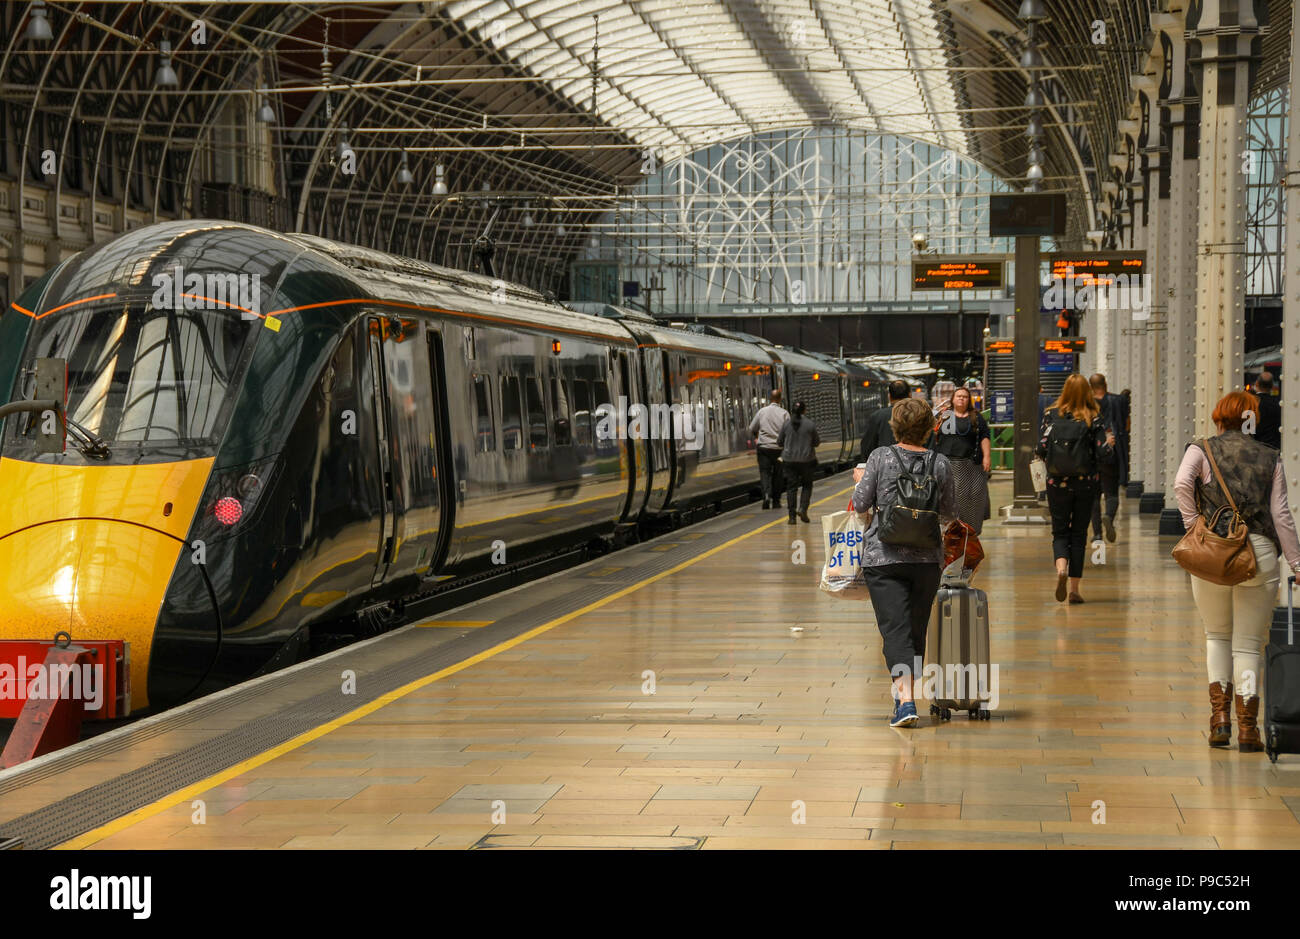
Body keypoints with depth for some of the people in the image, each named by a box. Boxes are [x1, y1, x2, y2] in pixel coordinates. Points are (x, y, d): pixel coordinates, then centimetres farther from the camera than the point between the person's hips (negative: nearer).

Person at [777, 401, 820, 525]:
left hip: (790, 460, 1)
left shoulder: (787, 423, -4)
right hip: (806, 459, -1)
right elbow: (816, 442, -1)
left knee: (791, 487, 5)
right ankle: (803, 508, -3)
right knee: (807, 485, 16)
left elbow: (779, 442, 4)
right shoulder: (810, 424, -8)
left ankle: (792, 516, 1)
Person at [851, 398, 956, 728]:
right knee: (917, 628, 15)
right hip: (927, 558, 2)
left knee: (895, 628, -7)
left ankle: (906, 699, -22)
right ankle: (903, 689, 26)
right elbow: (948, 514, 8)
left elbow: (860, 504, -2)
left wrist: (861, 480, 18)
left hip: (884, 557, -2)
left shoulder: (881, 457, -6)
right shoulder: (940, 464, 0)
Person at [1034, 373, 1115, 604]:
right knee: (1079, 534, 10)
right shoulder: (1093, 419, -5)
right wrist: (1109, 443, 13)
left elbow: (1041, 449, -6)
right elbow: (1102, 453, -9)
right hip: (1085, 483, 0)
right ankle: (1074, 589, 8)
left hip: (1057, 483, 0)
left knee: (1060, 532, 9)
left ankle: (1061, 568, -22)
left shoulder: (1052, 415, -4)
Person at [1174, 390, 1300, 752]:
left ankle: (1220, 715, 6)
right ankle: (1248, 728, 0)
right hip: (1259, 551, 0)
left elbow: (1181, 484, -14)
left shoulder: (1201, 450, 7)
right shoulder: (1270, 457, 9)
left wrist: (1194, 525, -3)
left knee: (1217, 635, 19)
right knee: (1248, 644, 7)